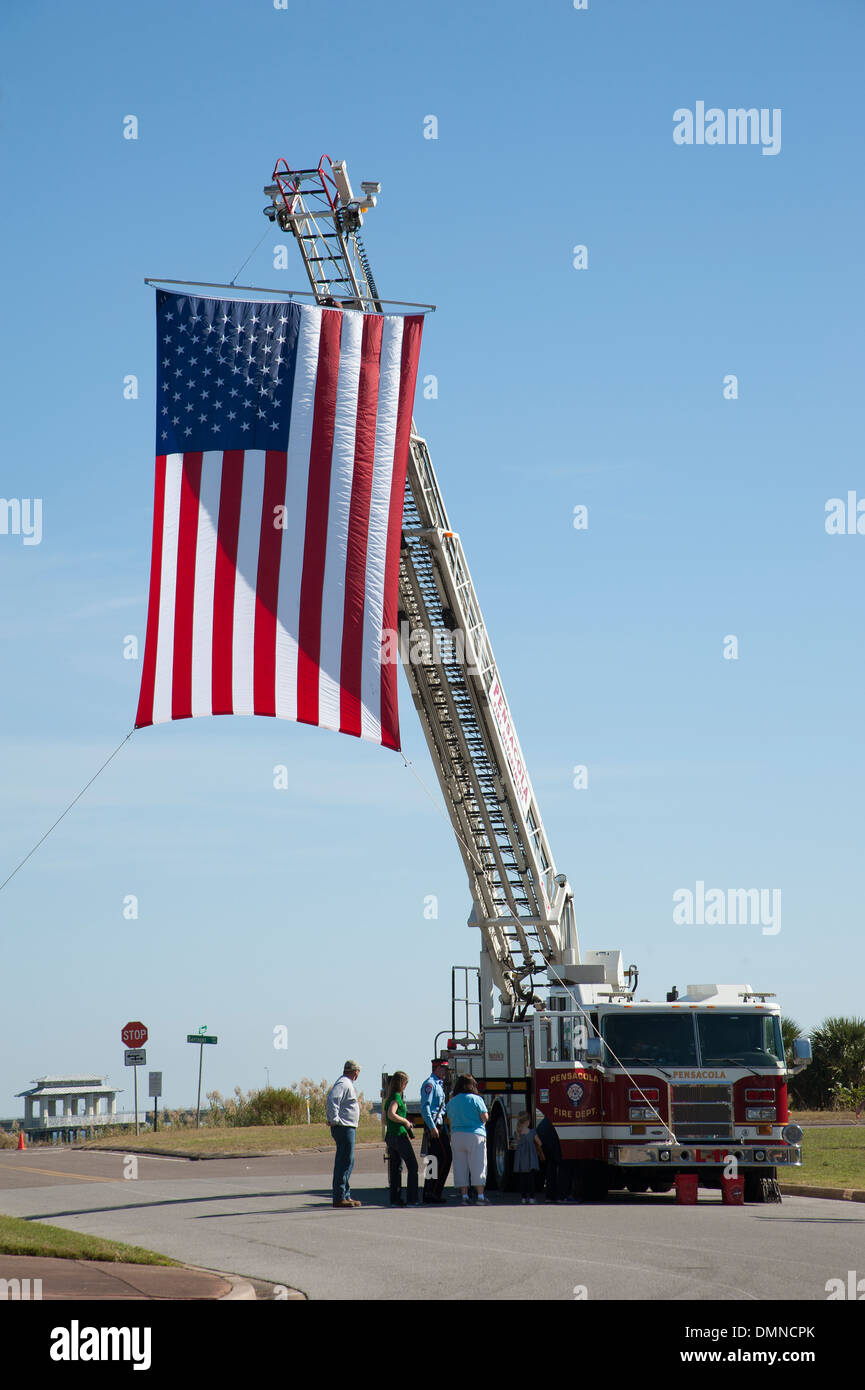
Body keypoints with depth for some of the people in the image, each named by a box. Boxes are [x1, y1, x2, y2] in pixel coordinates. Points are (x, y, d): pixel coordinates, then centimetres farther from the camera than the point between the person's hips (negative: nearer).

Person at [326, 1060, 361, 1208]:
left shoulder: (348, 1084, 19)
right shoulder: (343, 1084, -13)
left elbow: (332, 1099, 24)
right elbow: (332, 1100, -27)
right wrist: (335, 1120, -22)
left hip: (349, 1128, 11)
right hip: (344, 1128, -11)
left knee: (347, 1162, 14)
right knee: (345, 1162, -11)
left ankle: (346, 1195, 18)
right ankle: (339, 1198, -12)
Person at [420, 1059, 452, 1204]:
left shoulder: (438, 1085, 22)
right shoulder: (430, 1083, -9)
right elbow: (425, 1106, -18)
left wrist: (446, 1132, 25)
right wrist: (432, 1127, -24)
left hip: (438, 1125, 10)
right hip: (433, 1126, -10)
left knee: (434, 1159, 9)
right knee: (445, 1157, -13)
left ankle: (428, 1193, 10)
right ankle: (435, 1192, -13)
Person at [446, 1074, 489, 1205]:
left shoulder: (452, 1102, 8)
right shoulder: (476, 1099, -6)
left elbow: (450, 1120, 14)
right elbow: (485, 1117, -7)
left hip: (457, 1135, 4)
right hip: (475, 1135, -4)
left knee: (460, 1166, 8)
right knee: (477, 1166, -1)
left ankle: (464, 1196, 5)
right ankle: (480, 1196, -4)